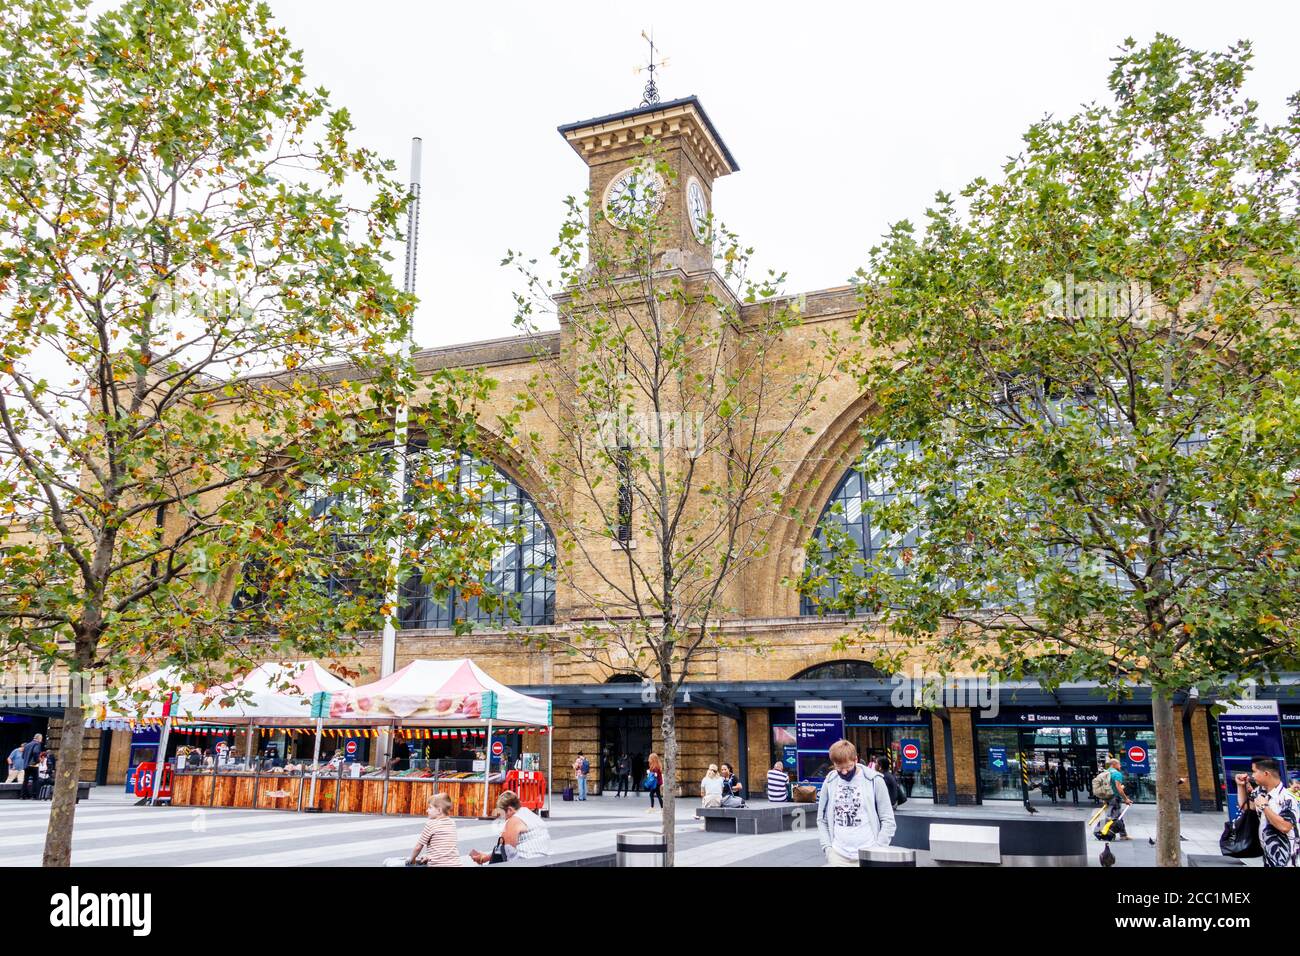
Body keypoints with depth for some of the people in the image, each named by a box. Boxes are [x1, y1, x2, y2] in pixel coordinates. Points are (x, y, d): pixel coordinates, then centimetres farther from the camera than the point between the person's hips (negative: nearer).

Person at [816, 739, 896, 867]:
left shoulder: (874, 780, -4)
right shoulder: (830, 782, 2)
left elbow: (888, 820, 0)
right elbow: (822, 819, 11)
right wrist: (827, 846, 0)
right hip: (838, 855, 2)